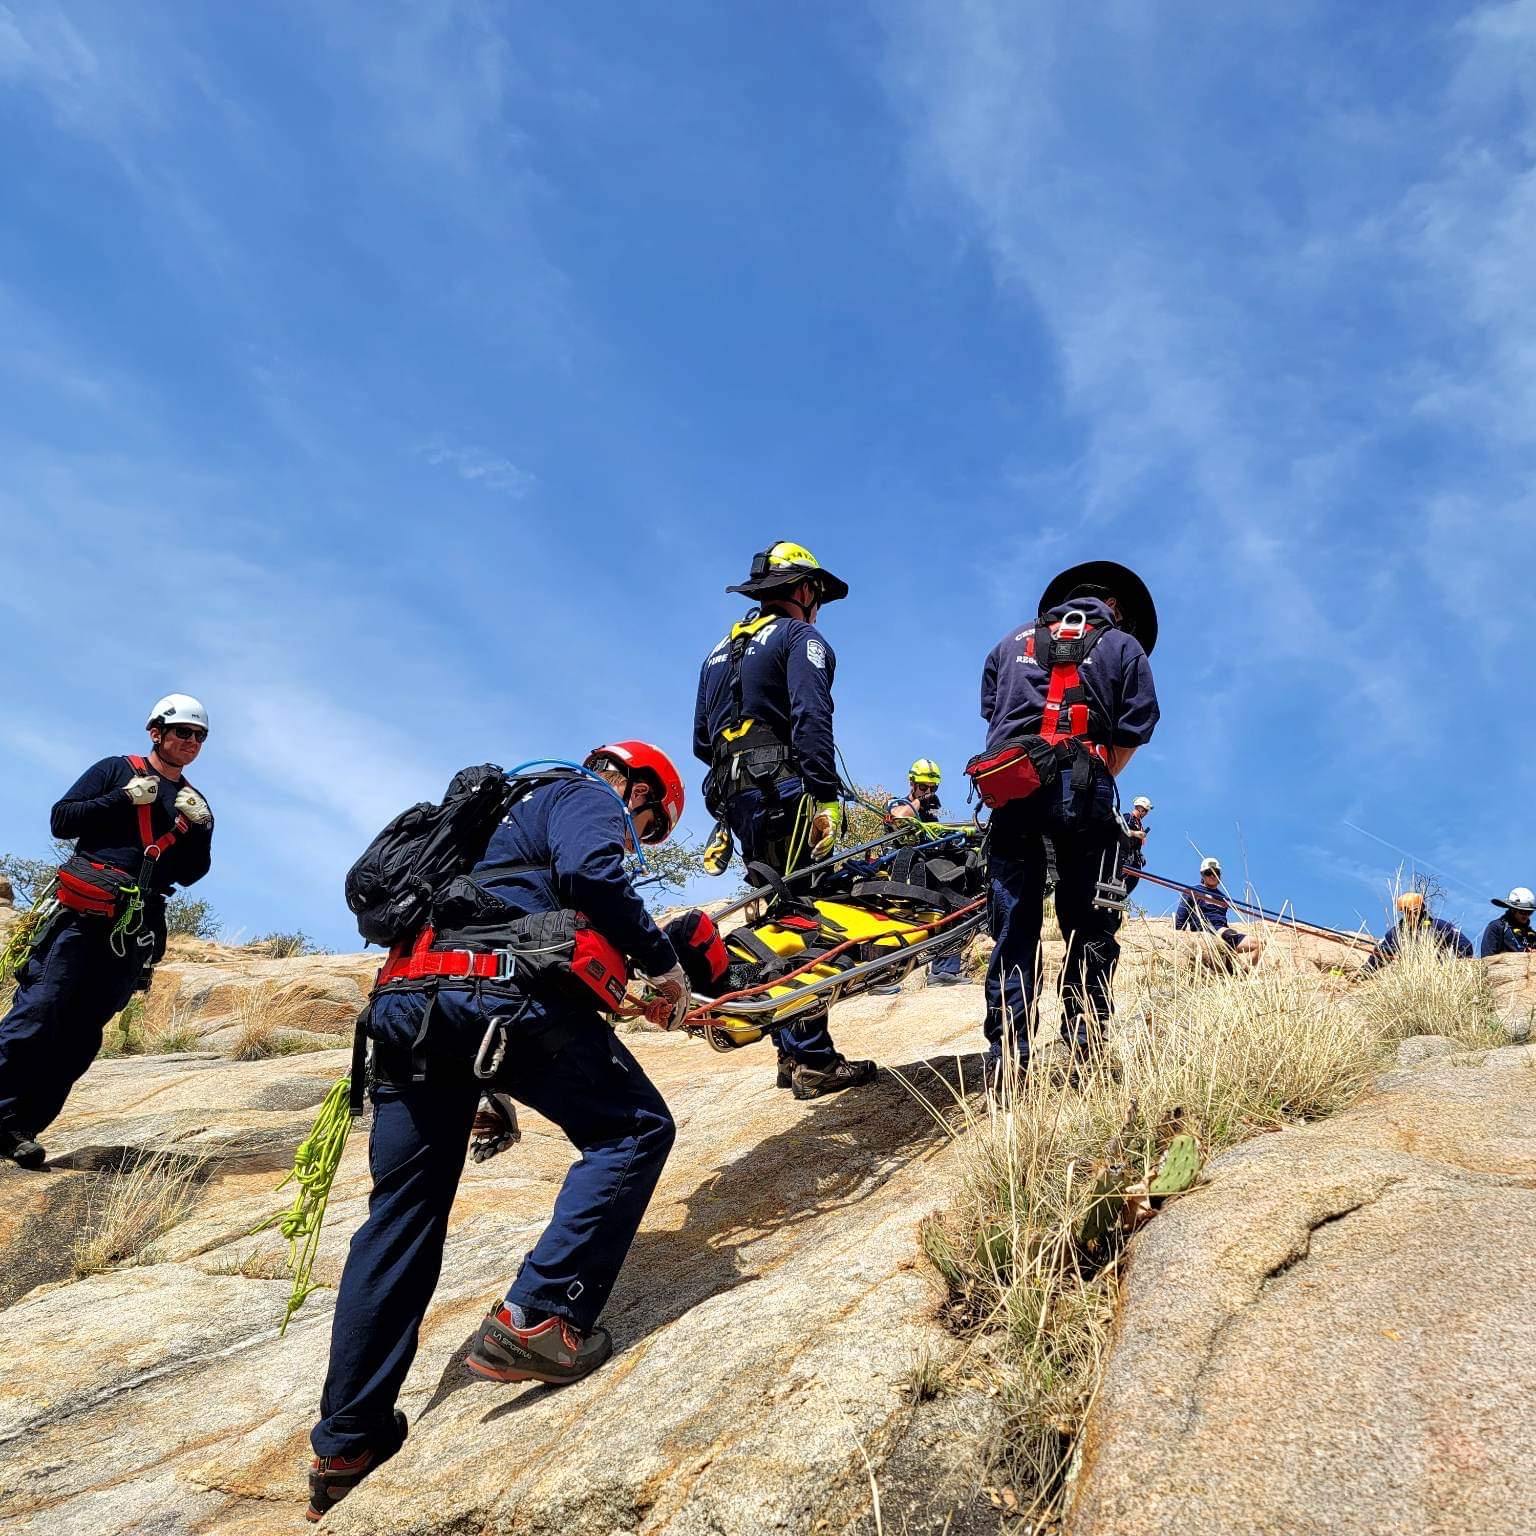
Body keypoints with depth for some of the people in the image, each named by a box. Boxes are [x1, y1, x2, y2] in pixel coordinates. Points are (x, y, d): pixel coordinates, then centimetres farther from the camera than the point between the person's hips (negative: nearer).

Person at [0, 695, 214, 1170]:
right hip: (83, 915, -4)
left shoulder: (196, 805, 19)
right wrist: (124, 799, -11)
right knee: (39, 1014, -12)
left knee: (82, 1034, 1)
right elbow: (61, 820, 0)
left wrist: (199, 827, -3)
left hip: (134, 931, 4)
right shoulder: (117, 770, 7)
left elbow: (189, 875, 13)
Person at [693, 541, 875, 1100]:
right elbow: (812, 719, -16)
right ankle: (814, 1061, -10)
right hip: (783, 794, -8)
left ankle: (791, 1054, 13)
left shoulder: (720, 651, 24)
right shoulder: (799, 638, 0)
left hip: (734, 798, 8)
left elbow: (702, 742, 22)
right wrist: (827, 796, -21)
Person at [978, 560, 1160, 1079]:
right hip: (1082, 787, -2)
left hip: (1009, 789, 2)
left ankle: (1007, 1062, -2)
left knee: (1013, 929, 2)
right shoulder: (1124, 647, 15)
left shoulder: (1012, 643, 25)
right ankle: (1084, 1048, -2)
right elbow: (1133, 733, 7)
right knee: (1089, 928, 5)